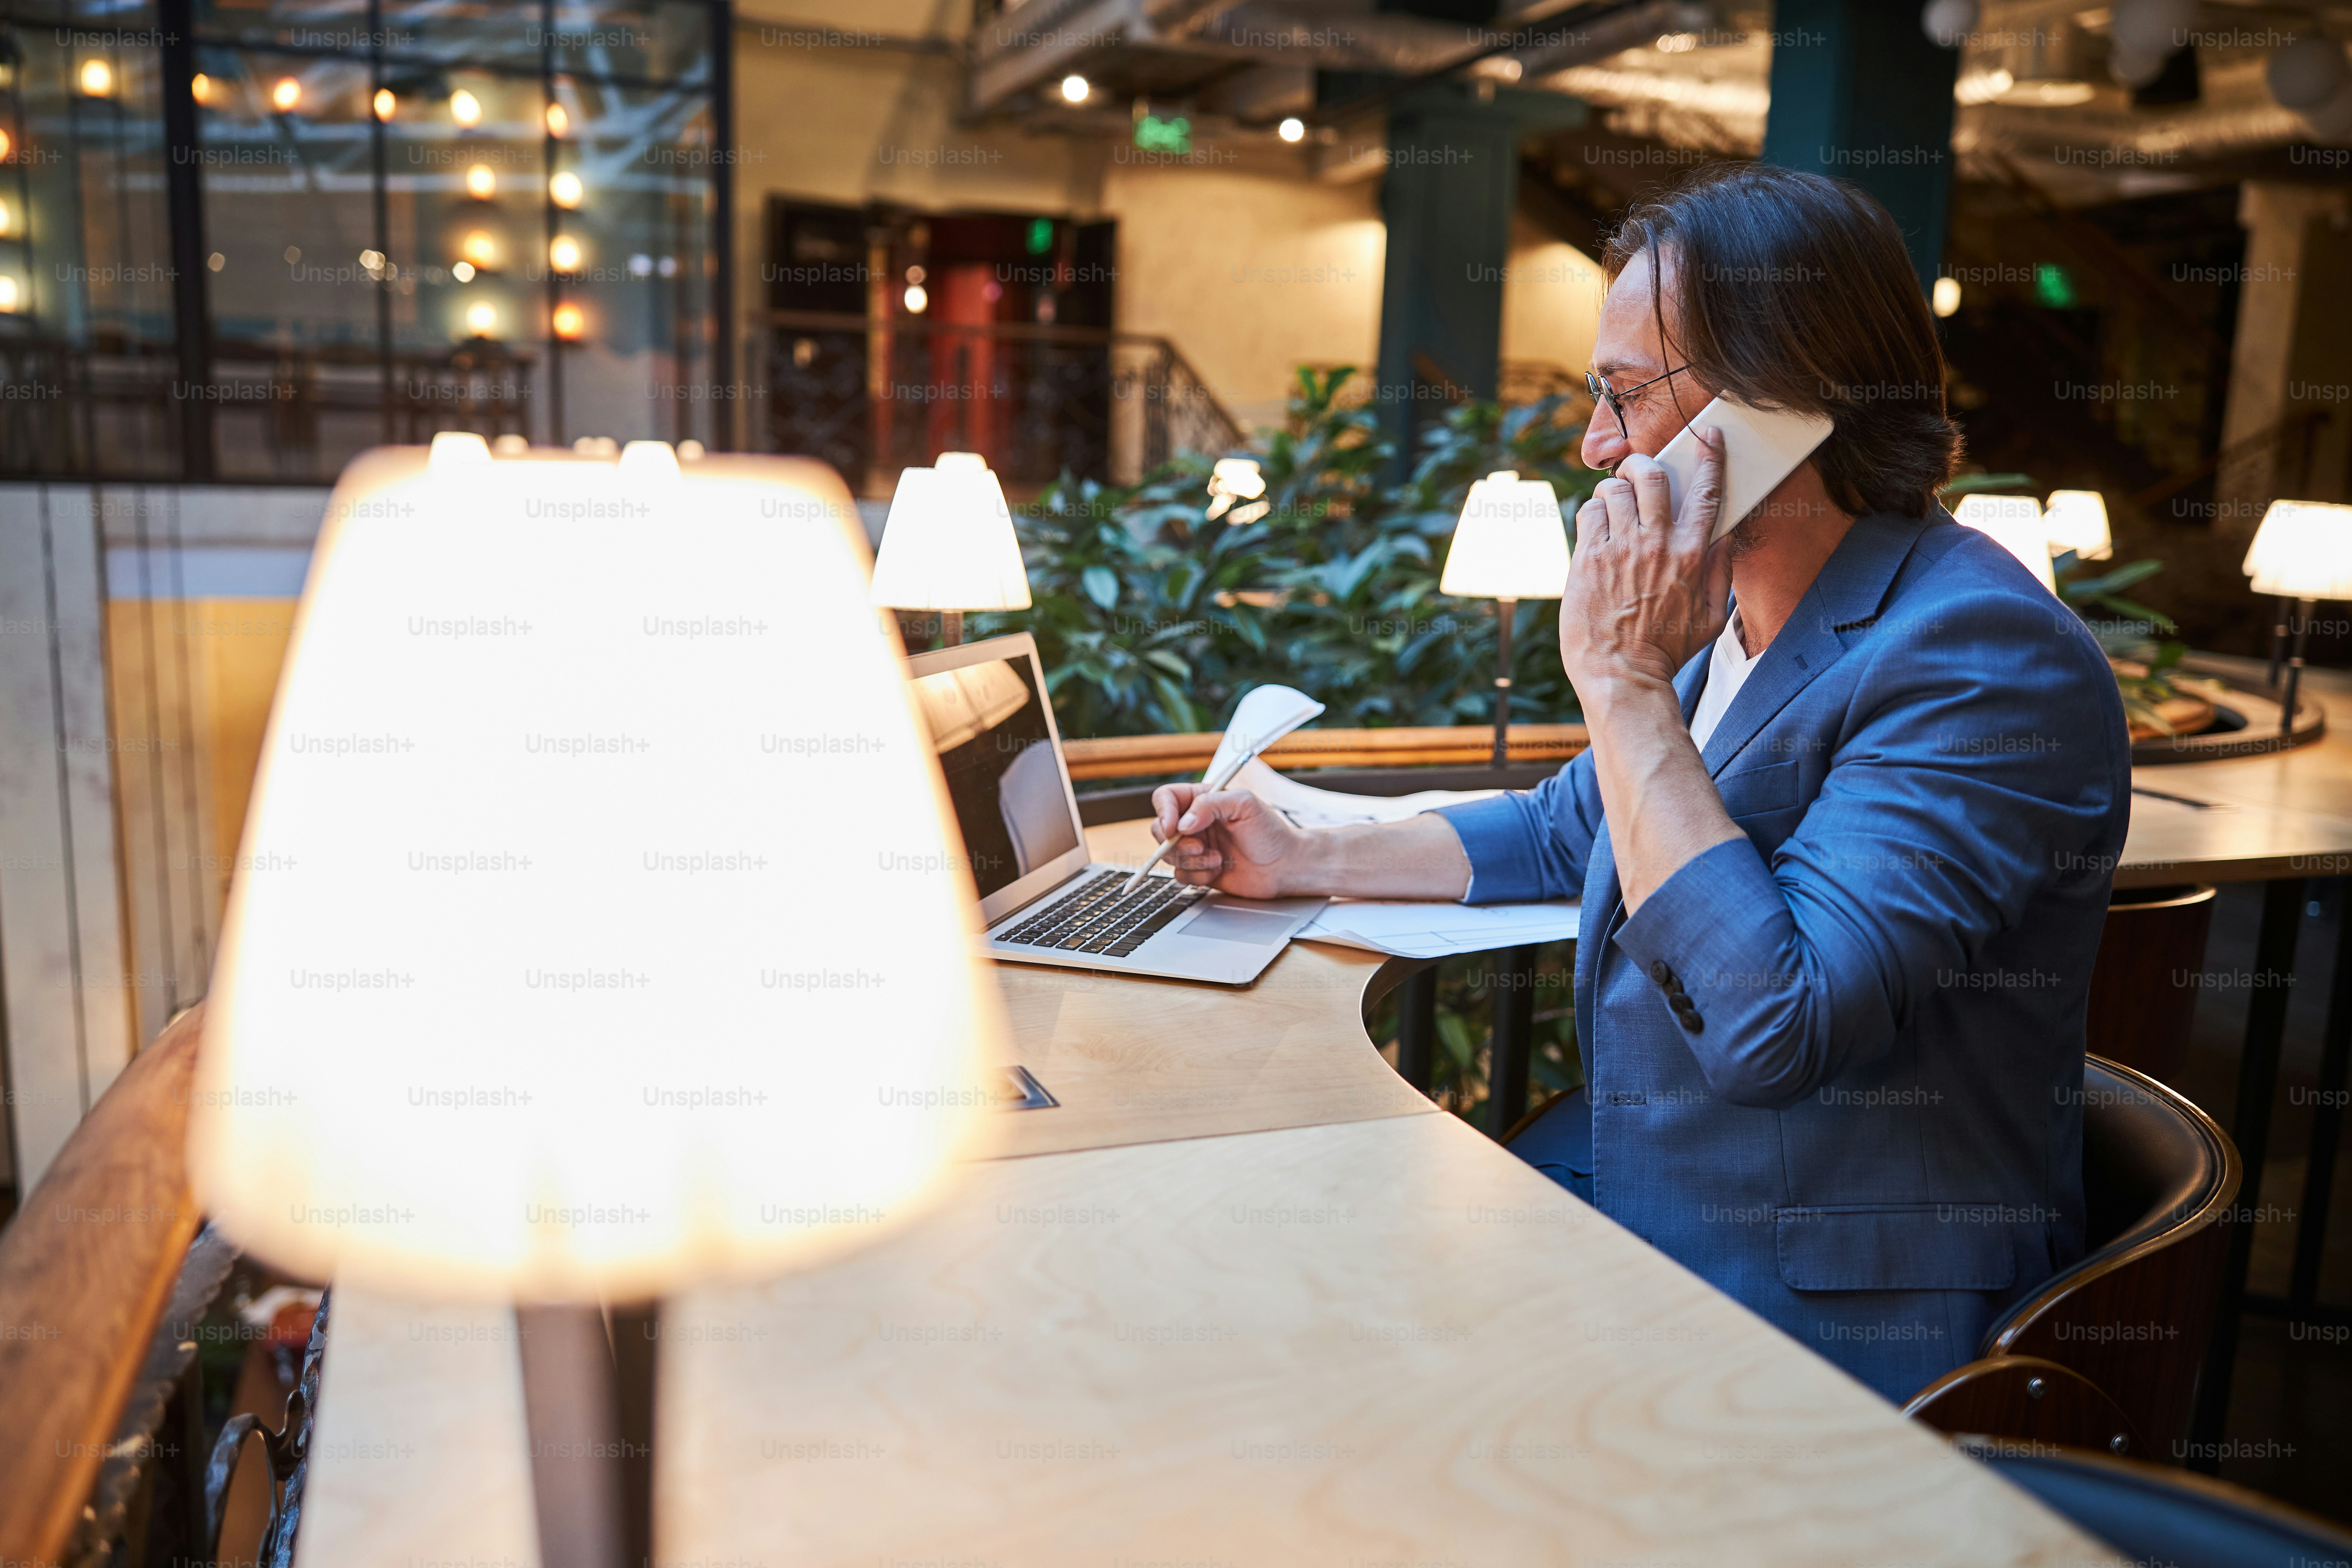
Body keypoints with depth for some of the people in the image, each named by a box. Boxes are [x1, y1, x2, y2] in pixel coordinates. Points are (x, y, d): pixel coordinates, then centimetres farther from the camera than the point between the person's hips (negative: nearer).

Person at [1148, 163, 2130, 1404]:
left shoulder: (1982, 658, -23)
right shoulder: (1731, 615, 6)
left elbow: (1772, 1021, -33)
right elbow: (1566, 832, 20)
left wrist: (1624, 682, -26)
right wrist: (1302, 859, 11)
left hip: (1839, 1310, -8)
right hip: (1626, 1183, 8)